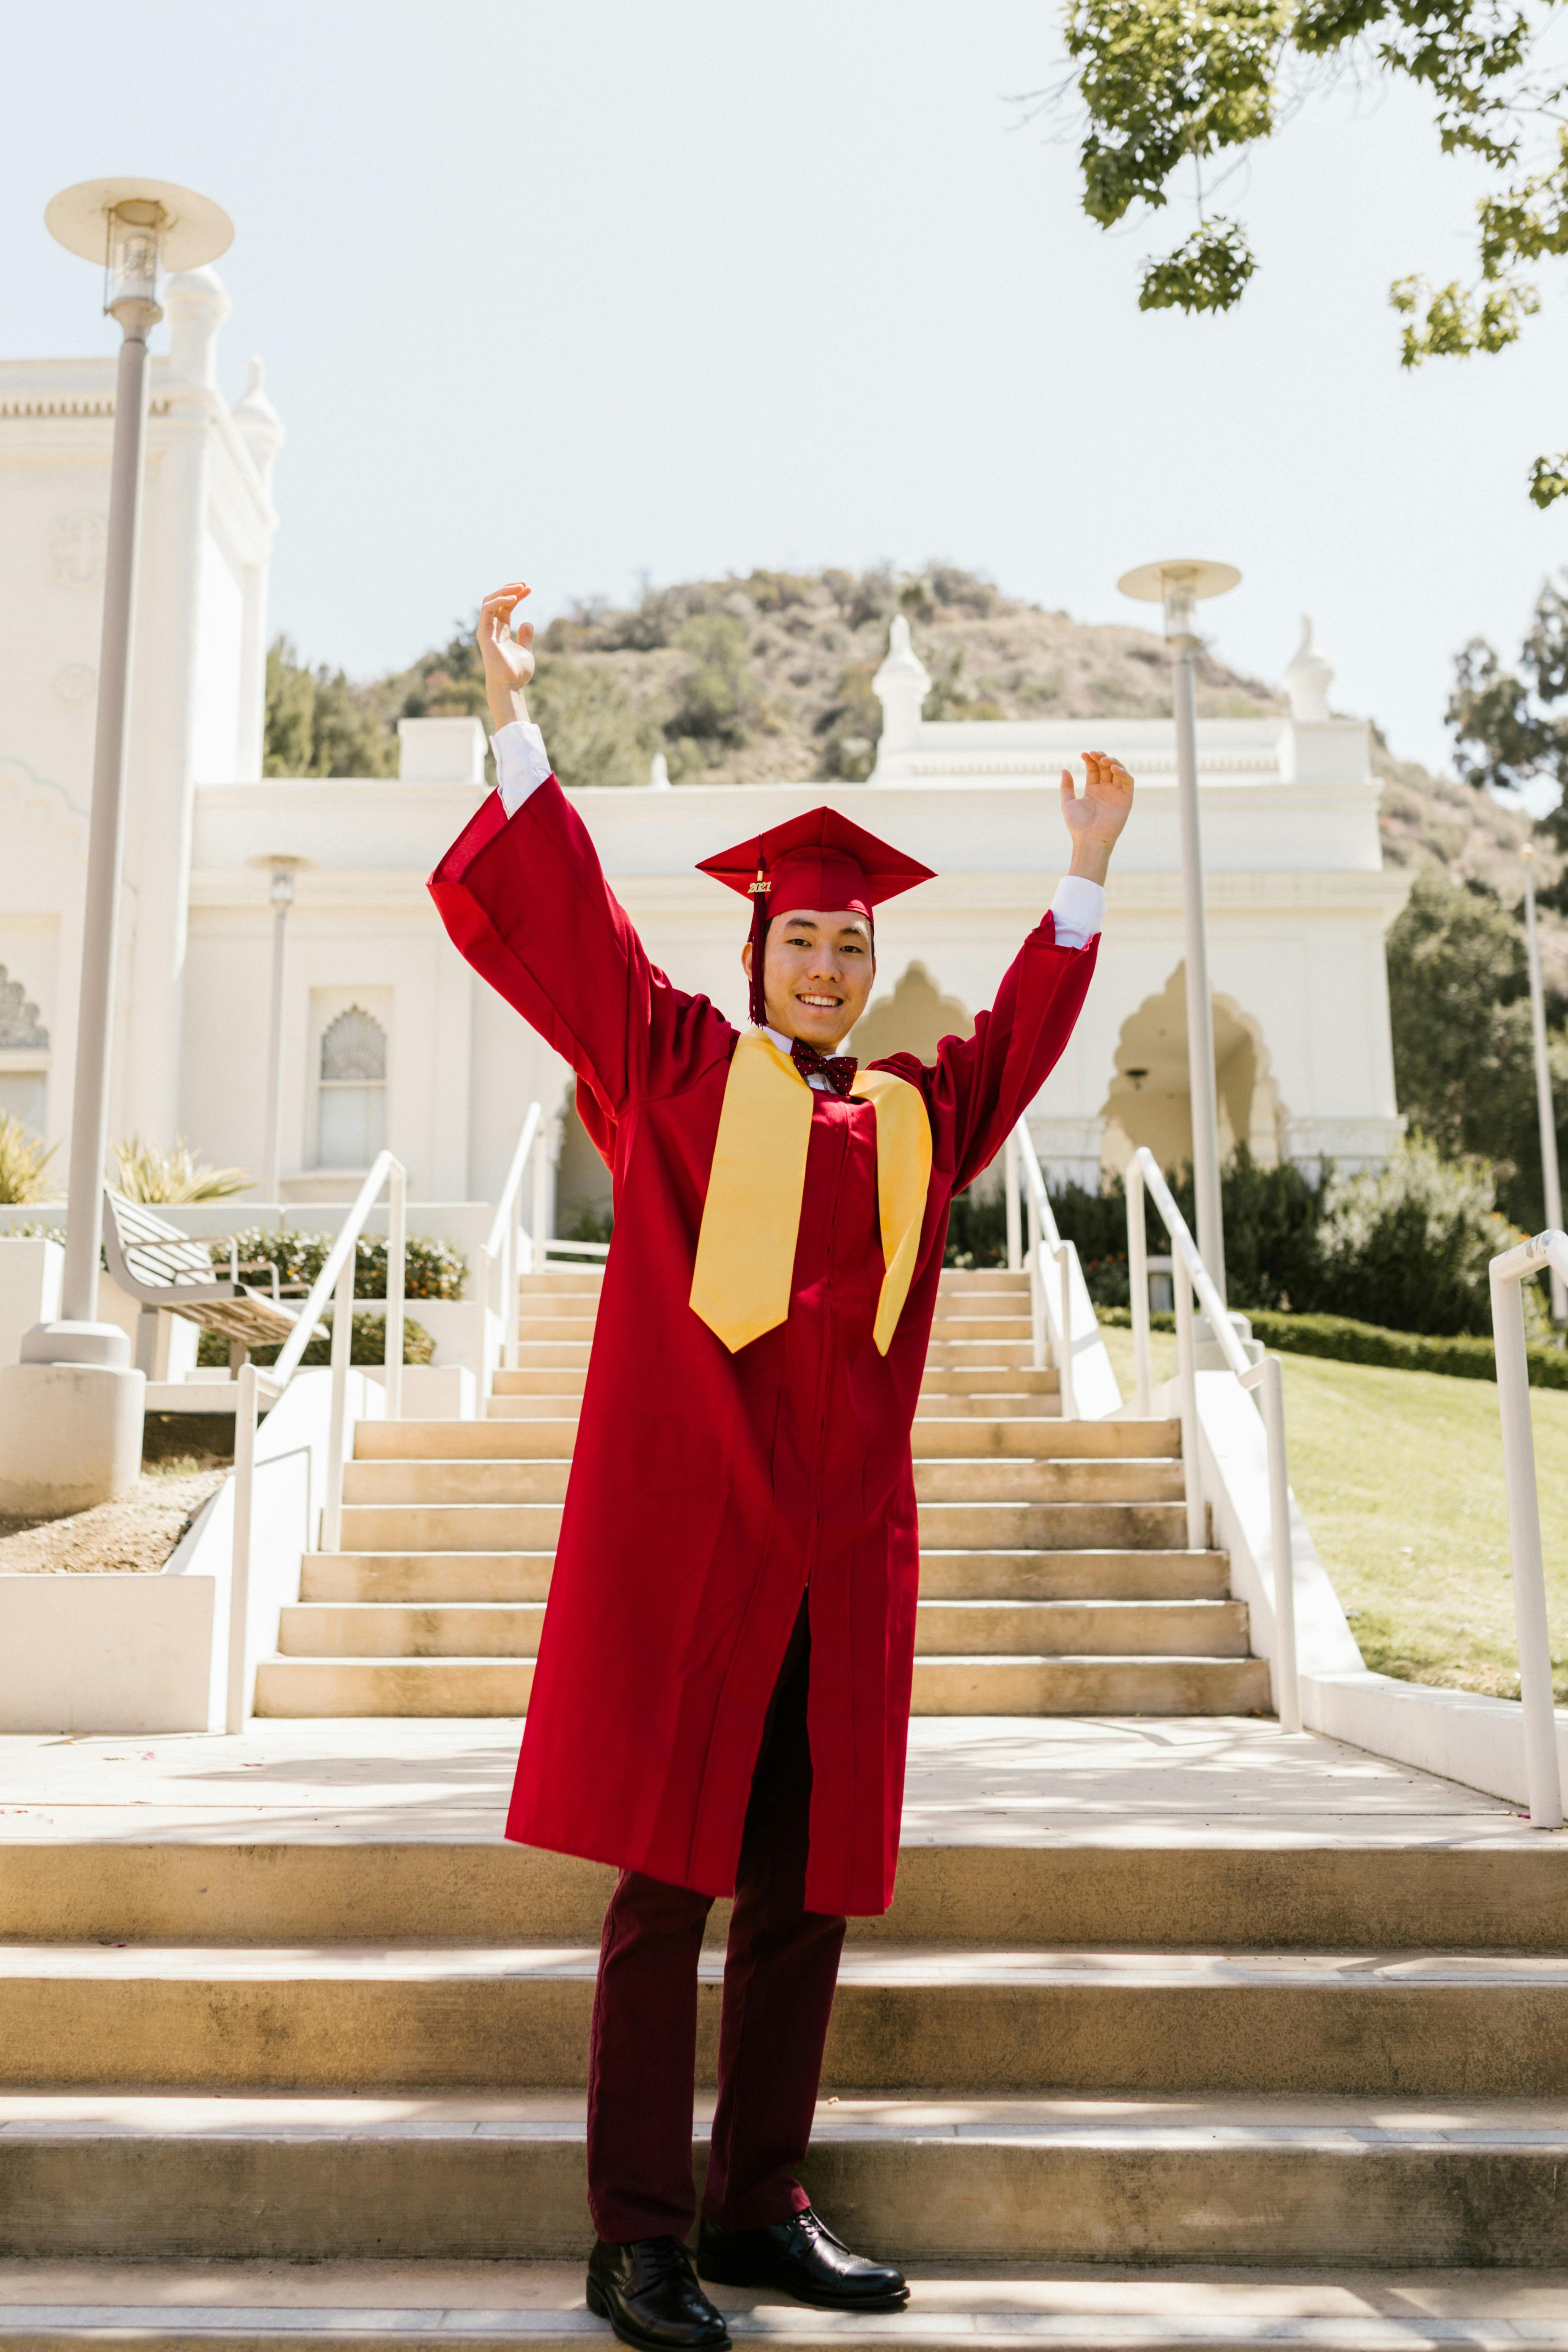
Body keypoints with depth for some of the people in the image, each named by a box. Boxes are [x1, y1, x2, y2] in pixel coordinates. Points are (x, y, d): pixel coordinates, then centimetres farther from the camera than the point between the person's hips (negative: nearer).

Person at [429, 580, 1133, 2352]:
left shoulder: (916, 1117, 17)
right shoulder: (676, 1064, 6)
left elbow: (1023, 1031, 32)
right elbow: (556, 920, 0)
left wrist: (1085, 874, 29)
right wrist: (516, 728, -8)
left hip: (842, 1546, 5)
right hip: (684, 1524, -4)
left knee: (806, 1888, 9)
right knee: (667, 1880, -2)